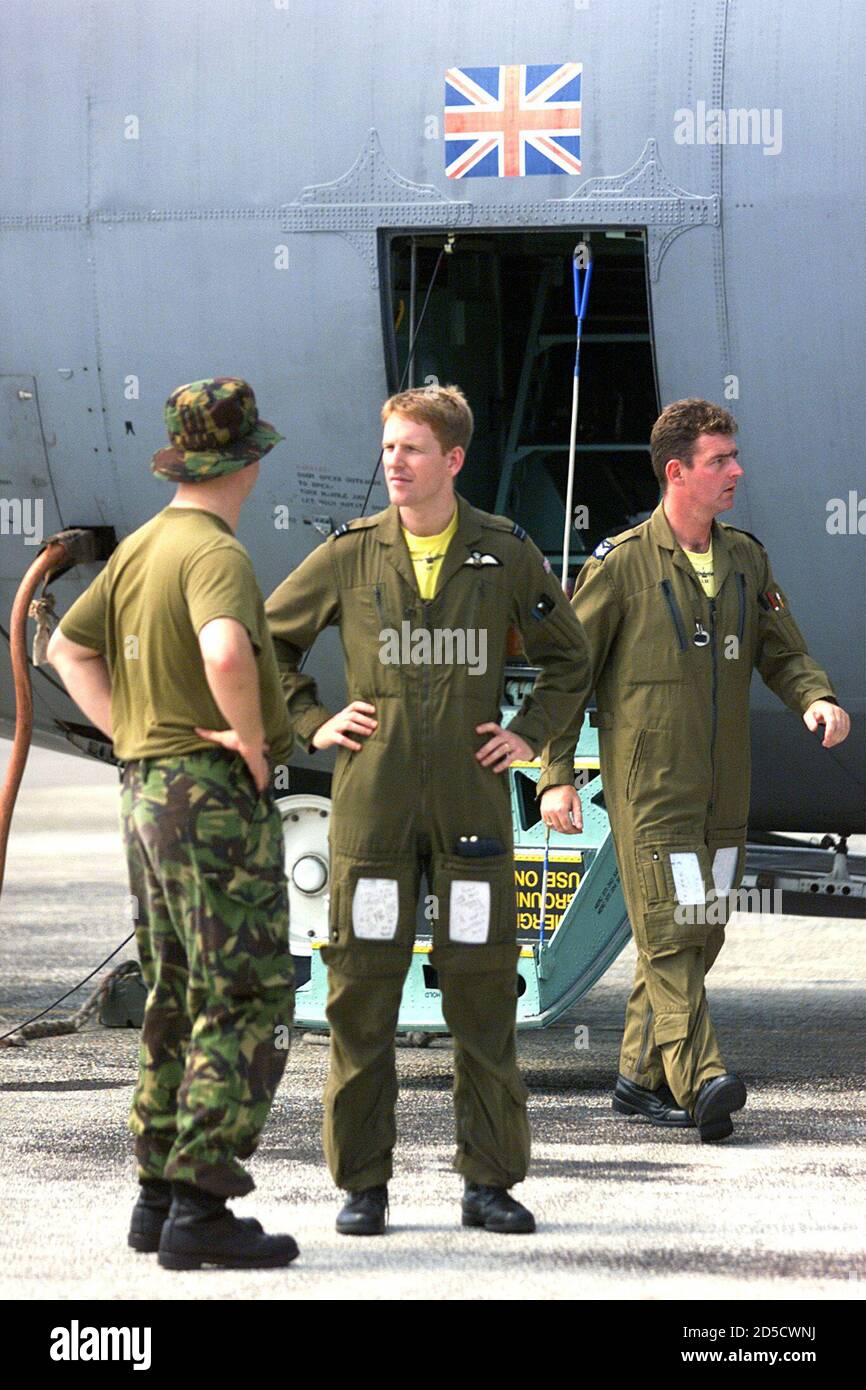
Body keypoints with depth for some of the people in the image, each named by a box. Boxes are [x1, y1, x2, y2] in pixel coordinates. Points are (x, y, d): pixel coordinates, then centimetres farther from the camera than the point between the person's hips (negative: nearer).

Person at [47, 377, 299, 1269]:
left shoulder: (141, 547, 11)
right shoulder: (215, 553, -17)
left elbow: (68, 646, 23)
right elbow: (225, 651, -36)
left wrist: (127, 733, 14)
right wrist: (251, 738, -20)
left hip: (148, 792, 9)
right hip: (216, 798, -9)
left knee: (176, 1002, 15)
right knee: (244, 1003, -6)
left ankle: (159, 1195, 19)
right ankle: (201, 1206, -10)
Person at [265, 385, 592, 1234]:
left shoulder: (506, 554, 4)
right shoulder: (351, 555, 3)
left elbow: (569, 658, 18)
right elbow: (266, 640, 14)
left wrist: (530, 734, 6)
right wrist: (309, 723, 5)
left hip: (471, 801, 0)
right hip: (373, 802, 0)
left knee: (482, 988, 1)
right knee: (362, 988, -1)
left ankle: (490, 1180, 8)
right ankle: (362, 1185, 6)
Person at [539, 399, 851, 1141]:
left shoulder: (746, 558, 10)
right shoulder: (621, 565, -7)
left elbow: (783, 653, 14)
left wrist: (817, 698, -9)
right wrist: (556, 777, -7)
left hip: (724, 790, 6)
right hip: (649, 791, -6)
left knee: (701, 934, 9)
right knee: (670, 933, -14)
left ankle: (641, 1078, 20)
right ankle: (699, 1080, -24)